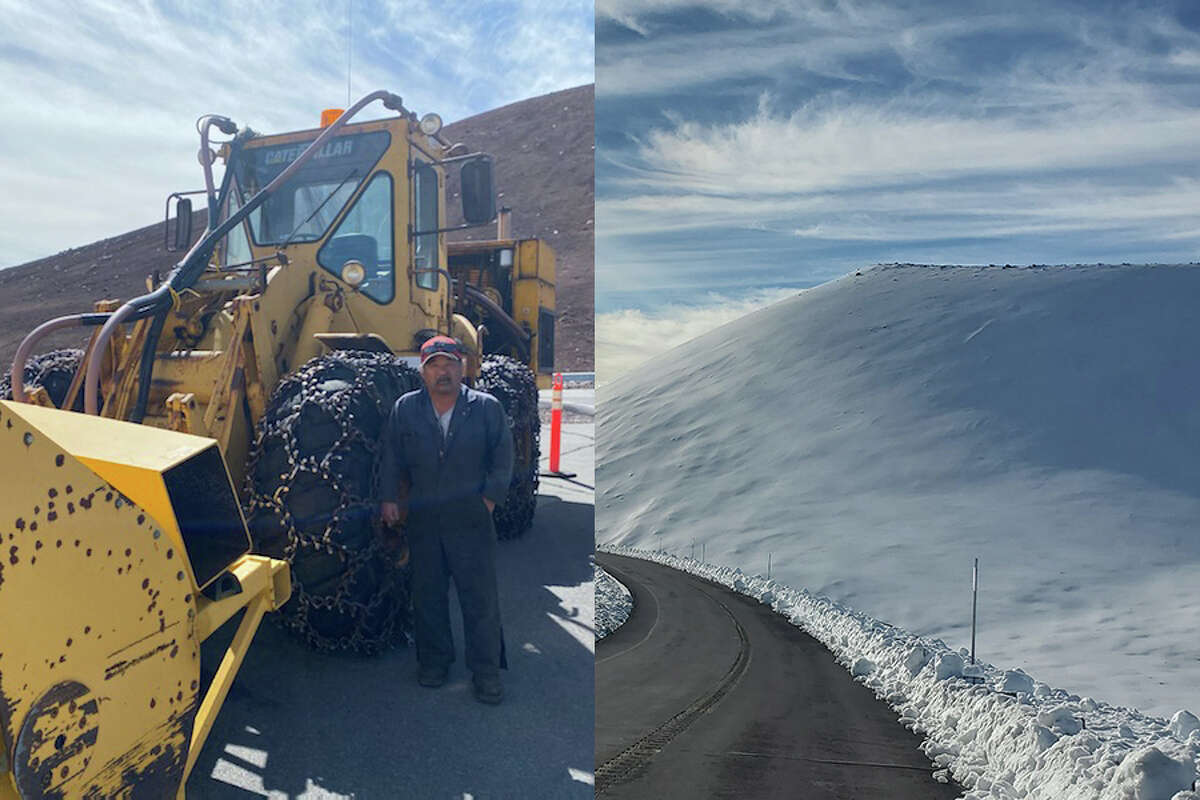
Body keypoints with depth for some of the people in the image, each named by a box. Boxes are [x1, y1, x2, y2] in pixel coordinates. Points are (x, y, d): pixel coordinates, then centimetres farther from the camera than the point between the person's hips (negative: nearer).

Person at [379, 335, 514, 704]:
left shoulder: (487, 407, 0)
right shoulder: (404, 409, 6)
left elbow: (503, 457, 4)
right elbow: (391, 459, 12)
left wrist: (490, 497, -2)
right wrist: (389, 498, 5)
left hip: (470, 518, -2)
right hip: (421, 518, 2)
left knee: (481, 598, 0)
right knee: (428, 594, 12)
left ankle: (486, 672, 12)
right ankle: (434, 661, 30)